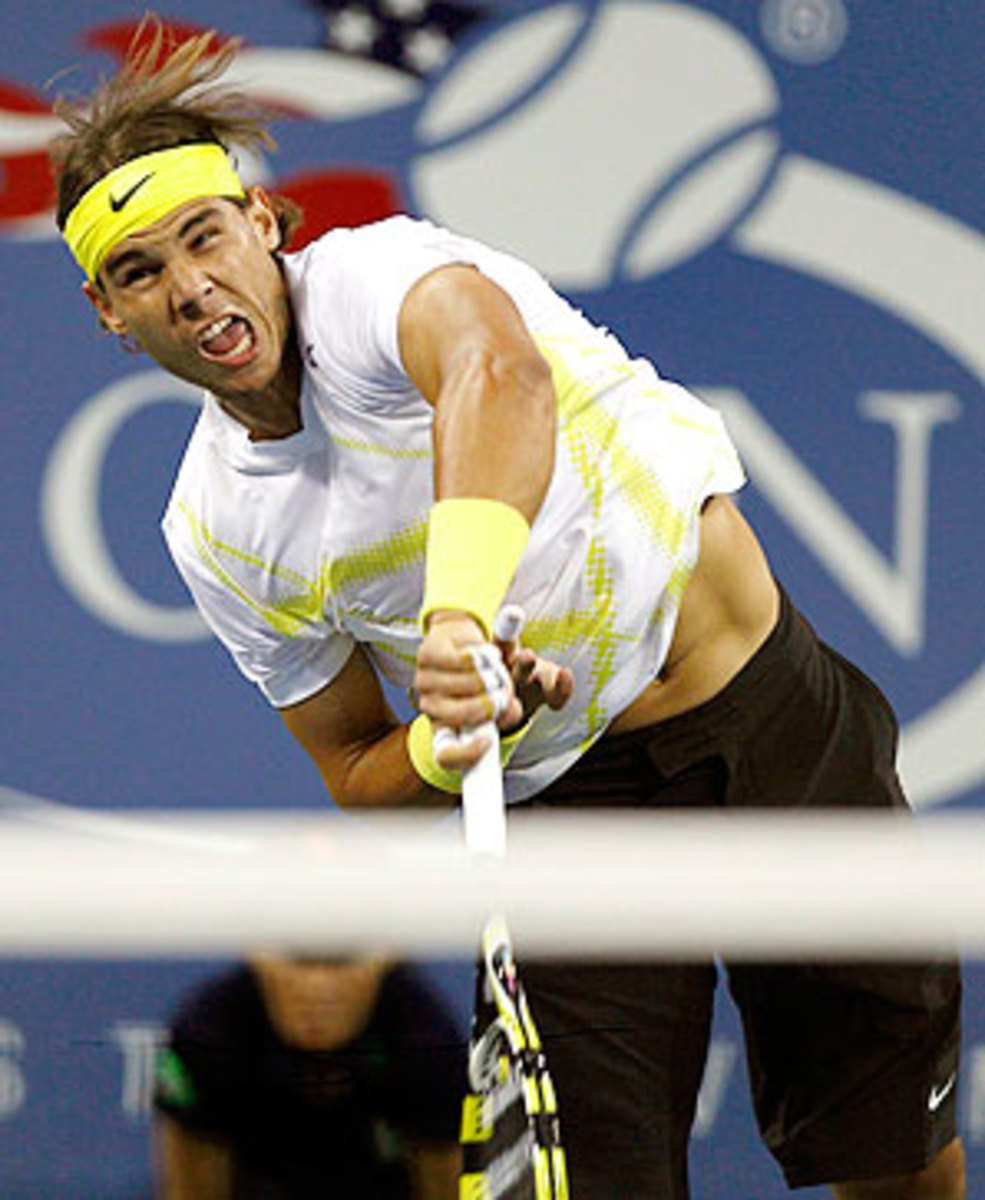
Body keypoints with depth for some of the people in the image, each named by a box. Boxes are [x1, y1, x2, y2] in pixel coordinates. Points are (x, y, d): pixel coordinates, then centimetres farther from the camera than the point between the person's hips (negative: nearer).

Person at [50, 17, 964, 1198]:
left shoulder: (374, 272, -17)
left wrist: (460, 597, -59)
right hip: (565, 802, 3)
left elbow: (501, 372, -42)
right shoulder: (214, 534, -2)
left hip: (773, 718, -3)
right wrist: (449, 745, -20)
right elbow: (357, 772, 5)